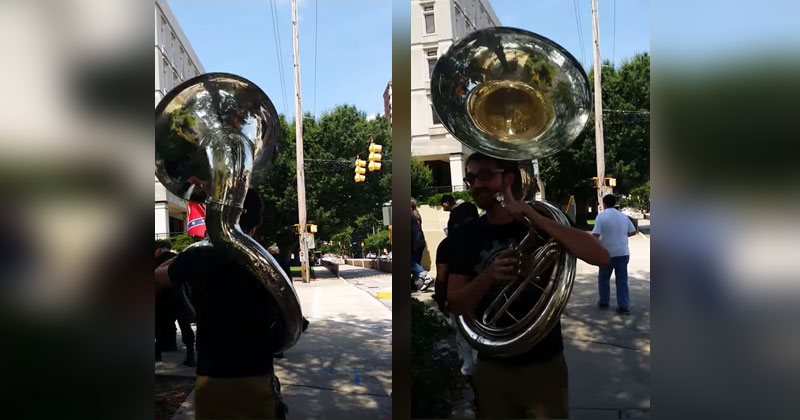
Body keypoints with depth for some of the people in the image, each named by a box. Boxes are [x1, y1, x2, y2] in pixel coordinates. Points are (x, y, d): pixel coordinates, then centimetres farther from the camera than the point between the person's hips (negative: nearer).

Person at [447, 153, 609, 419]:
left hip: (544, 364, -2)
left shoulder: (541, 223, -5)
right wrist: (488, 276, -22)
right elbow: (455, 306, -3)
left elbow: (601, 257, -19)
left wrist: (535, 218, -24)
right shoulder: (467, 235, 0)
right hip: (492, 367, 2)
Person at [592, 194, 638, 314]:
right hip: (623, 253, 4)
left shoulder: (602, 215, -9)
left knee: (603, 278, 15)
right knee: (622, 280, 8)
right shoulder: (623, 216, 6)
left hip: (607, 254, -3)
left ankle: (604, 302, 23)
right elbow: (633, 231, 13)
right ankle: (624, 306, 5)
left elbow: (595, 235, -18)